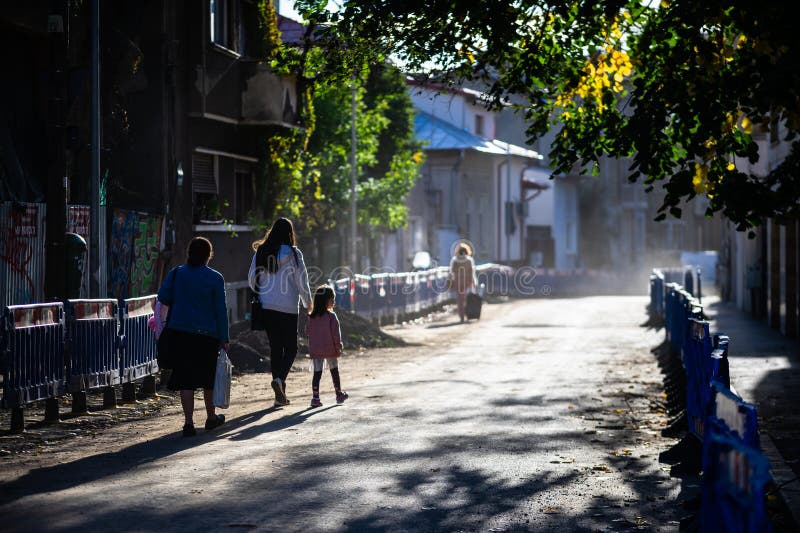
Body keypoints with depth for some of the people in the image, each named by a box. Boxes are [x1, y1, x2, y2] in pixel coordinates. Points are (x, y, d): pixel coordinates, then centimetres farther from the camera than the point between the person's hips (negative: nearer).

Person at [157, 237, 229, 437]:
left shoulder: (177, 273, 2)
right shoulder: (215, 278, -3)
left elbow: (163, 296, -3)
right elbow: (220, 310, -4)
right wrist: (224, 339, -1)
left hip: (181, 332, 1)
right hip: (207, 335, -1)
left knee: (186, 379, 1)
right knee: (207, 377, 16)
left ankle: (189, 422, -9)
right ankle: (211, 417, 31)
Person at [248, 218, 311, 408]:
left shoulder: (261, 252, 3)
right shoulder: (293, 253, -7)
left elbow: (252, 279, 7)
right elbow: (302, 281, -5)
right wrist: (308, 303, 8)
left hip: (266, 307, 4)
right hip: (288, 307, -4)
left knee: (275, 348, 10)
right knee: (290, 347, 7)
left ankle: (280, 395, 9)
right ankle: (279, 378, -19)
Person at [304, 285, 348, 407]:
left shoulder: (311, 317, 1)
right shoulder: (331, 316, -11)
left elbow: (307, 332, 7)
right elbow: (336, 333, -12)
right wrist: (338, 347, -4)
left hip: (315, 350, 3)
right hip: (330, 349, -3)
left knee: (317, 373, 4)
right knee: (334, 371, 14)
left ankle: (315, 397, -5)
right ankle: (339, 395, 25)